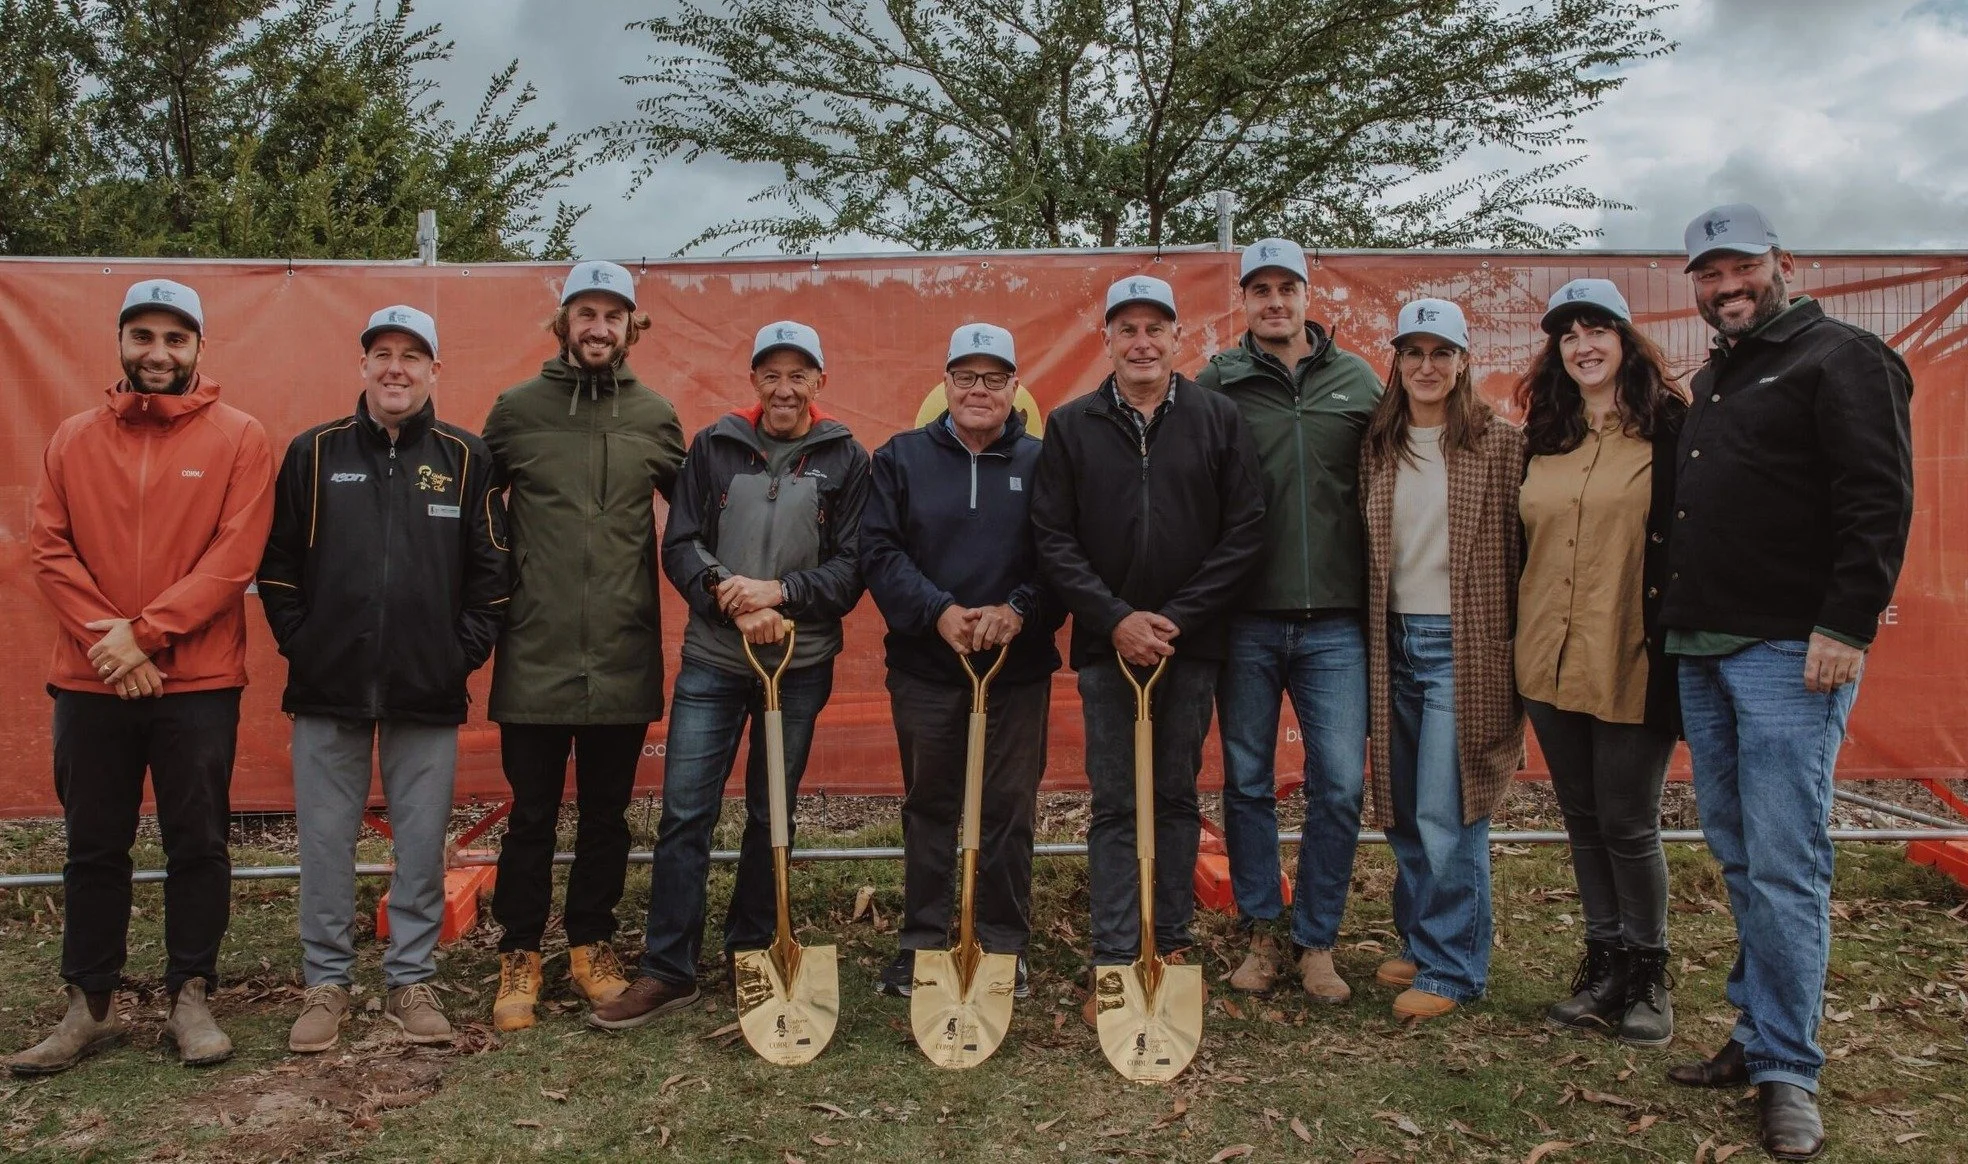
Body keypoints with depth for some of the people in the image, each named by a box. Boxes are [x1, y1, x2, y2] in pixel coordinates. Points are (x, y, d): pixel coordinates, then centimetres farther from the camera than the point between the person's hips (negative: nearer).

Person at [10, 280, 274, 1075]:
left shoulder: (239, 439, -1)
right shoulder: (73, 440, 8)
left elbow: (235, 556, -10)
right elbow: (49, 551, 1)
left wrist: (144, 631, -15)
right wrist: (107, 641, -12)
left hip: (198, 684, -3)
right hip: (89, 683, 3)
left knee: (197, 845, 6)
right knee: (93, 848, 11)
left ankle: (190, 998, 19)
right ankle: (88, 1006, 24)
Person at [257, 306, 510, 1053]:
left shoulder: (466, 458, 3)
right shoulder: (314, 452, 5)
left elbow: (491, 567, 3)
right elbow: (277, 562, 7)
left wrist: (467, 648, -4)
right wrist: (299, 641, -1)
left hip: (428, 689, 0)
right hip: (327, 686, 1)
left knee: (422, 843, 6)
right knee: (325, 840, 7)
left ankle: (412, 981, 20)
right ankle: (325, 983, 22)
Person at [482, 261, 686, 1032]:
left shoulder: (654, 416, 5)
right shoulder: (517, 409, 1)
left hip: (625, 657, 2)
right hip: (536, 656, -1)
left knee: (607, 814, 12)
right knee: (532, 816, 6)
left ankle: (591, 945, 28)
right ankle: (520, 955, 21)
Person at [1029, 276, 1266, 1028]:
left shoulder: (1219, 420, 2)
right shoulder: (1070, 426, 3)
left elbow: (1244, 534, -3)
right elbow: (1053, 541, -1)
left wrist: (1175, 620, -10)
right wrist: (1115, 620, -12)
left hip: (1191, 644, 0)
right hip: (1106, 645, 0)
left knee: (1177, 799, 10)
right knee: (1115, 806, 3)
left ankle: (1171, 946, 22)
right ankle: (1113, 962, 9)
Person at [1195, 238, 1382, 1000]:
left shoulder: (1358, 381, 8)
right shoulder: (1217, 383, 2)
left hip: (1334, 622, 1)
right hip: (1245, 622, -1)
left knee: (1340, 787, 1)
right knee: (1248, 784, 9)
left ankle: (1316, 943, 18)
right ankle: (1259, 933, 25)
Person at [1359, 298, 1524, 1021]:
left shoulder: (1501, 445, -4)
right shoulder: (1377, 448, 9)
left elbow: (1521, 554, -4)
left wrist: (1518, 654, -7)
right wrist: (1370, 642, 9)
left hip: (1463, 647, -5)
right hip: (1394, 642, 5)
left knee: (1447, 814, -4)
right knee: (1402, 812, 12)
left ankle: (1451, 968, 11)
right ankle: (1420, 942, 28)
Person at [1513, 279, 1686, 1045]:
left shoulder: (1669, 429, -4)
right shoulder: (1541, 441, 11)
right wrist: (1518, 646, 13)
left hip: (1629, 665, -5)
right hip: (1550, 664, 5)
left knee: (1627, 824, 3)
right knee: (1584, 822, 13)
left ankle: (1647, 975, 22)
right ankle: (1605, 963, 26)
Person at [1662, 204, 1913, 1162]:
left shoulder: (1841, 358, -3)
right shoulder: (1709, 382, 21)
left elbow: (1879, 500, -13)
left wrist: (1846, 626, -19)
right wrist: (1677, 621, 14)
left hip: (1791, 652, -8)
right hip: (1702, 652, 8)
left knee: (1783, 866, -7)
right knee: (1738, 858, 12)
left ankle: (1788, 1073, 2)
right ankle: (1760, 1036, 23)